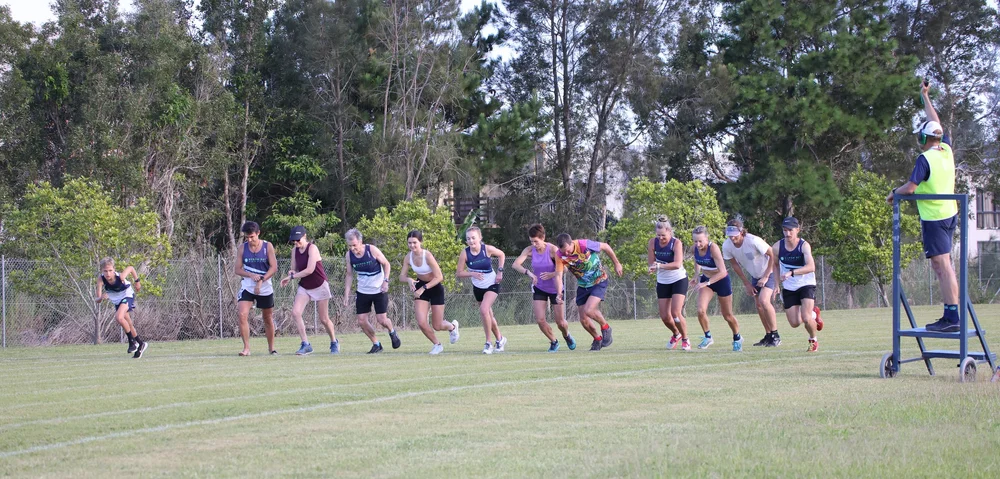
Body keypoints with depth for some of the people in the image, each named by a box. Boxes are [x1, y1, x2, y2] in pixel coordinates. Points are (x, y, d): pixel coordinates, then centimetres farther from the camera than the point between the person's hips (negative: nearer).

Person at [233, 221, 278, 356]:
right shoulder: (243, 248, 0)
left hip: (265, 288, -1)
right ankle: (246, 348, -13)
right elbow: (237, 269, 1)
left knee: (268, 319, 9)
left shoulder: (267, 247, -4)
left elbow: (274, 268, -8)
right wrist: (251, 275, -17)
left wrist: (261, 280, -21)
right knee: (242, 315, -18)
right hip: (247, 287, 1)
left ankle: (271, 348, 25)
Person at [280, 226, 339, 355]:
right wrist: (291, 272, -15)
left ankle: (334, 343, 27)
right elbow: (295, 269, 9)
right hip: (304, 287, 6)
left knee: (324, 319, 3)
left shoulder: (312, 248, -18)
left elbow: (309, 270, -27)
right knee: (295, 313, -17)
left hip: (319, 286, -6)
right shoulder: (295, 250, 2)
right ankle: (305, 344, -13)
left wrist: (292, 276, -24)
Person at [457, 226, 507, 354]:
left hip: (492, 285, -4)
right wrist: (472, 273, -29)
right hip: (478, 287, 4)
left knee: (484, 310, -24)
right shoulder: (465, 253, -16)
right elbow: (458, 273, -13)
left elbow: (501, 255, 2)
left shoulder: (488, 249, -19)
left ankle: (488, 343, -12)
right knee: (489, 315, 14)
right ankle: (500, 339, 38)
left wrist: (500, 271, -7)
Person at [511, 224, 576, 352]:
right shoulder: (530, 250, -13)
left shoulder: (552, 250, -22)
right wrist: (528, 272, -44)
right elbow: (515, 264, -25)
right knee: (540, 320, -10)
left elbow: (559, 273, -25)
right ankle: (554, 342, 16)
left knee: (560, 322, 1)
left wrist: (559, 294, -36)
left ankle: (567, 336, 37)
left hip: (555, 288, -2)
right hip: (539, 288, 3)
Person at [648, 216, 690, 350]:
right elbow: (652, 264, -3)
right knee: (665, 317, 3)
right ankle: (676, 334, 34)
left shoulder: (676, 243, -20)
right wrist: (653, 268, -28)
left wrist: (660, 266, -46)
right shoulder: (652, 242, -8)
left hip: (679, 280, -4)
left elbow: (677, 264, -33)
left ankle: (685, 339, 6)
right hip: (662, 282, 4)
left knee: (676, 313, -16)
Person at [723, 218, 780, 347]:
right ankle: (768, 336, 20)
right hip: (754, 276, 6)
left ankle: (775, 335, -13)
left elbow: (772, 255, -21)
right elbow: (735, 265, 1)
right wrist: (746, 283, 1)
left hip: (768, 273, -6)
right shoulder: (727, 246, -15)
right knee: (759, 305, 7)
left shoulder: (753, 241, -32)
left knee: (764, 301, -22)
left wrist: (766, 277, -20)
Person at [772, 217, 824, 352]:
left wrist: (791, 273, -44)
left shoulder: (804, 245, -18)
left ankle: (813, 341, 11)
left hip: (806, 285, -4)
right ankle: (813, 313, 34)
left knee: (806, 319, -20)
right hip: (788, 288, 4)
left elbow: (811, 267, -33)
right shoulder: (777, 247, -8)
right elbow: (774, 266, 10)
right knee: (795, 323, 1)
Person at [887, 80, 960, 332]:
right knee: (943, 266, 13)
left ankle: (951, 317, -17)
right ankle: (950, 314, 13)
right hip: (950, 214, 9)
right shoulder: (946, 149, 7)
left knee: (942, 266, -12)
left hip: (934, 218, -9)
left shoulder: (926, 158, -15)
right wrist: (925, 97, 34)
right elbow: (936, 124, 23)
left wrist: (893, 194, 2)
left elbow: (910, 187, -18)